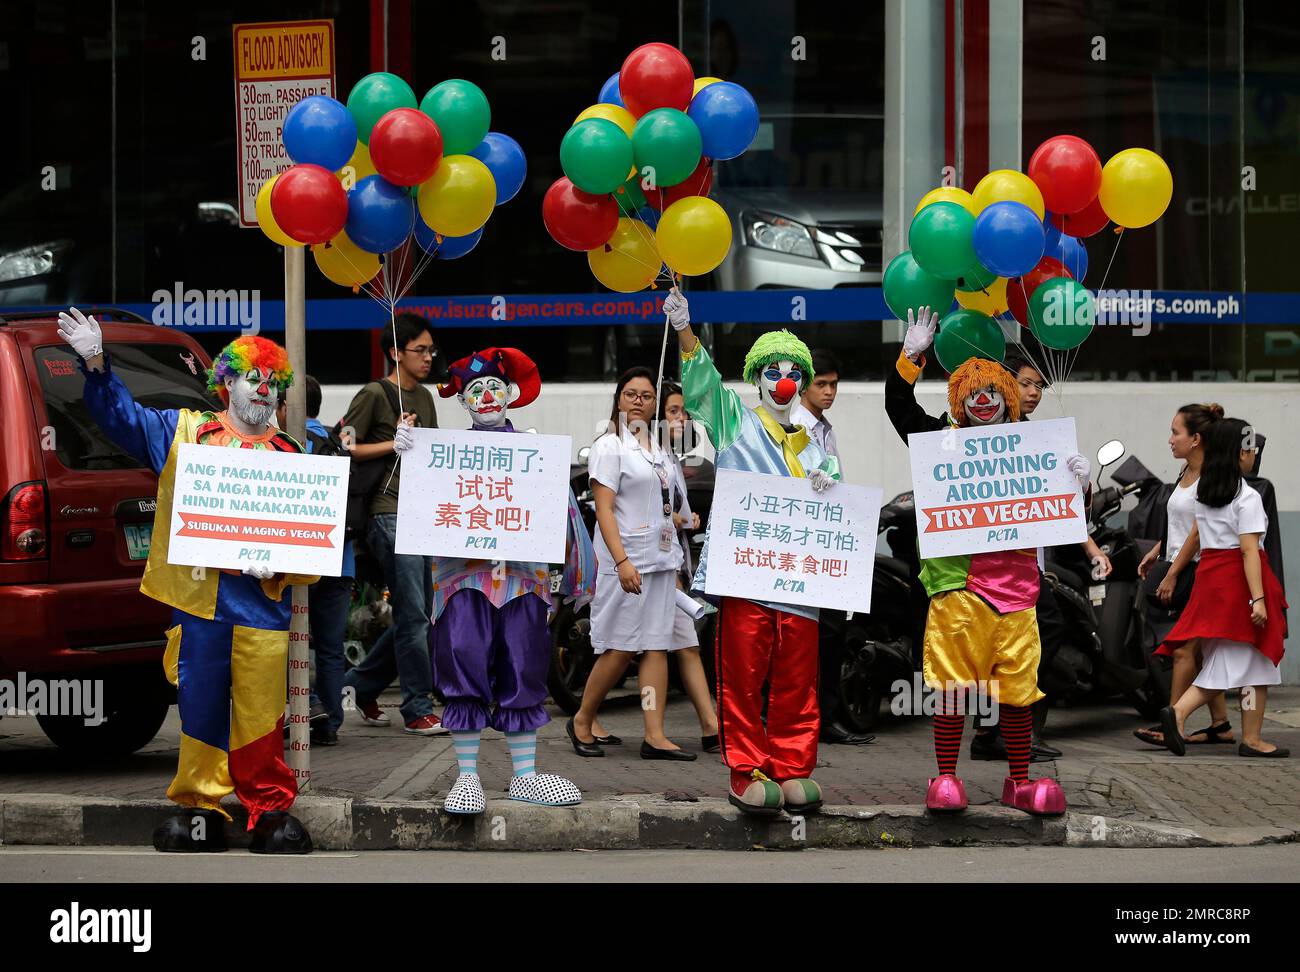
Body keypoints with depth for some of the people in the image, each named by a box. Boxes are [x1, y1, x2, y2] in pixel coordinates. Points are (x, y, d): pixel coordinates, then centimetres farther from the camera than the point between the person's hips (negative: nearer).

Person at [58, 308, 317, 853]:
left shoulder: (288, 456, 12)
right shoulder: (184, 432, 10)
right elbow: (123, 418, 5)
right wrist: (97, 364, -10)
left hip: (263, 601, 0)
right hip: (197, 599, 0)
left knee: (261, 712, -1)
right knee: (200, 707, 3)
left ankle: (270, 807, 10)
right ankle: (199, 806, 13)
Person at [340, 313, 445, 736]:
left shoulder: (424, 397, 19)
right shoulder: (374, 394, -4)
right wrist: (394, 444, -13)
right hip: (390, 514, -8)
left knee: (417, 616, 10)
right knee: (412, 614, -8)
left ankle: (359, 684, 23)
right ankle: (418, 709, -2)